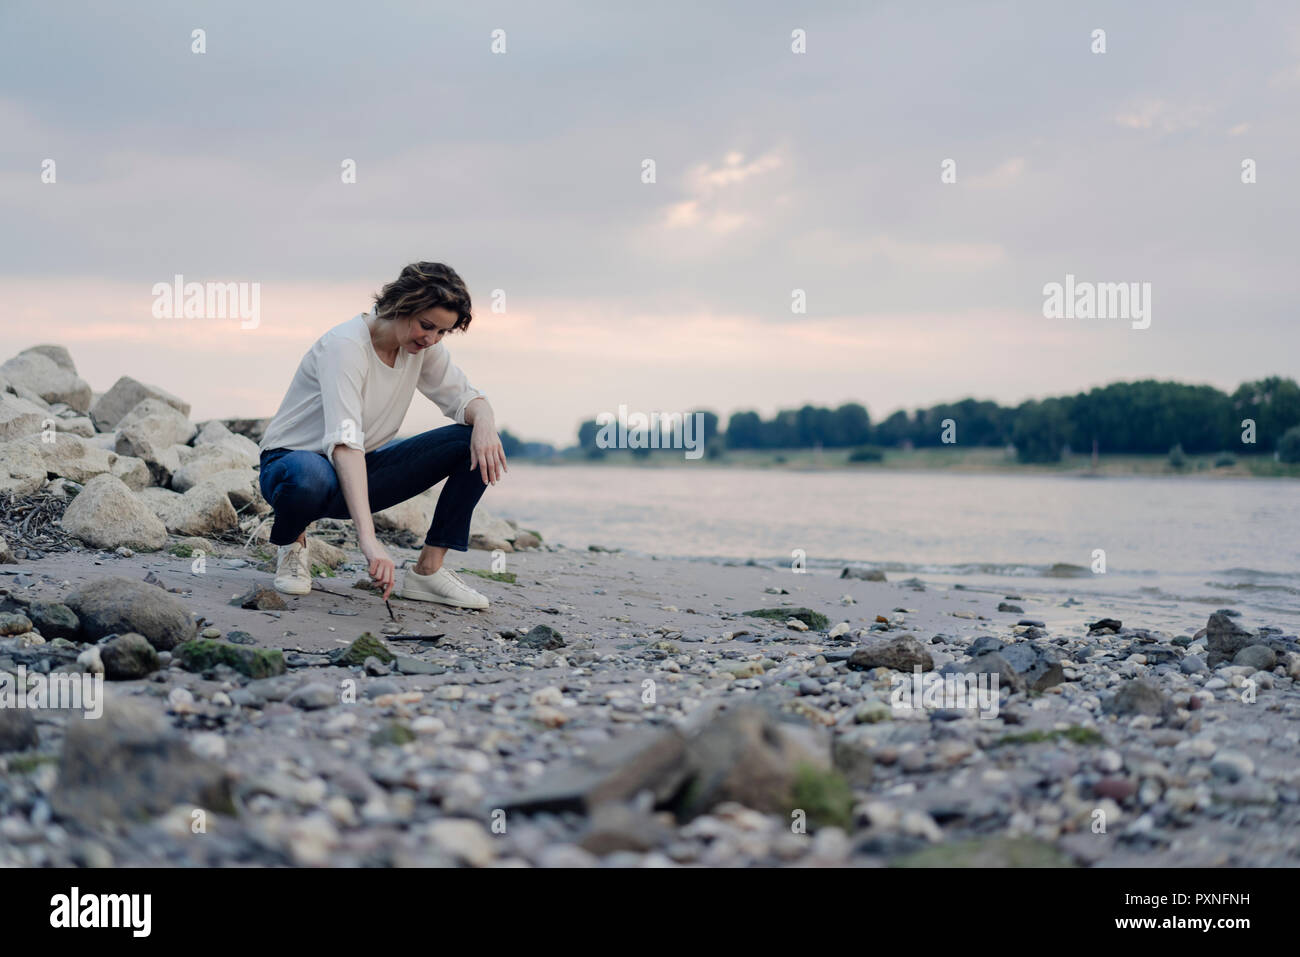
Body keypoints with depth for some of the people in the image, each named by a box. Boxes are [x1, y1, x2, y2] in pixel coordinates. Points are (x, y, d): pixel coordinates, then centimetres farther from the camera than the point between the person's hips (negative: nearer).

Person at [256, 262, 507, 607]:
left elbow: (465, 397, 3)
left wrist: (484, 421, -26)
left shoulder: (423, 347, -4)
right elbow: (344, 441, -38)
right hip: (293, 459, -6)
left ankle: (428, 569, -11)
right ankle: (291, 540, -8)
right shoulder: (347, 344, -26)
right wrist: (368, 539, -49)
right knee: (309, 478, -45)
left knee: (477, 446, -11)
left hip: (357, 473, 6)